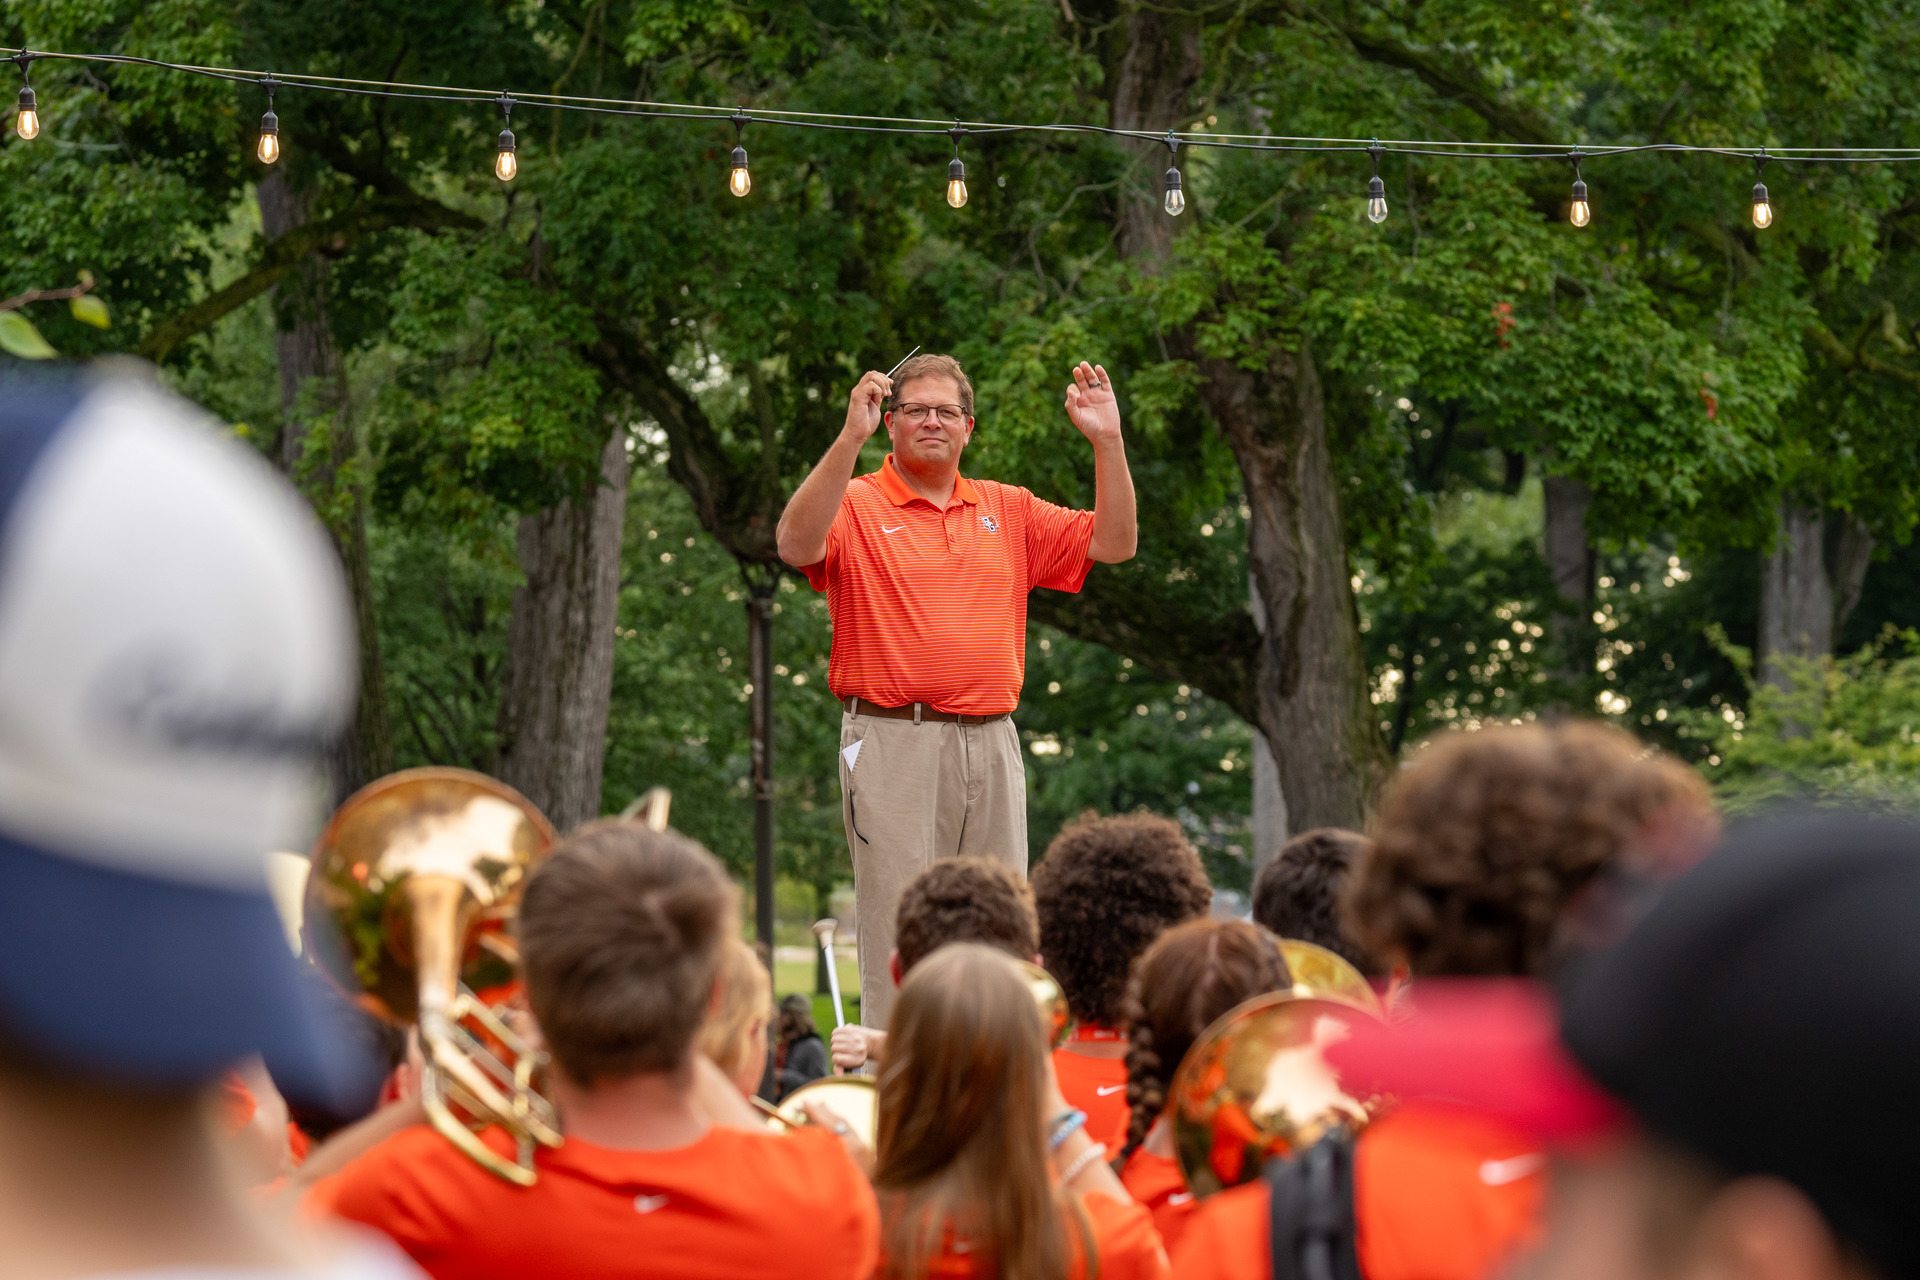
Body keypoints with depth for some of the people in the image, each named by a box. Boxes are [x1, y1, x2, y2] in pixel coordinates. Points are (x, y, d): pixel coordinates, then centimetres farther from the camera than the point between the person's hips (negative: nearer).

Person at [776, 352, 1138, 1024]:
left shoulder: (1009, 510, 17)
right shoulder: (856, 504, 2)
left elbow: (1112, 542, 14)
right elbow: (796, 545, -18)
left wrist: (1107, 442, 2)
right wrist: (850, 438, -26)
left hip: (991, 742, 5)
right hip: (894, 741, -5)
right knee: (900, 924, -8)